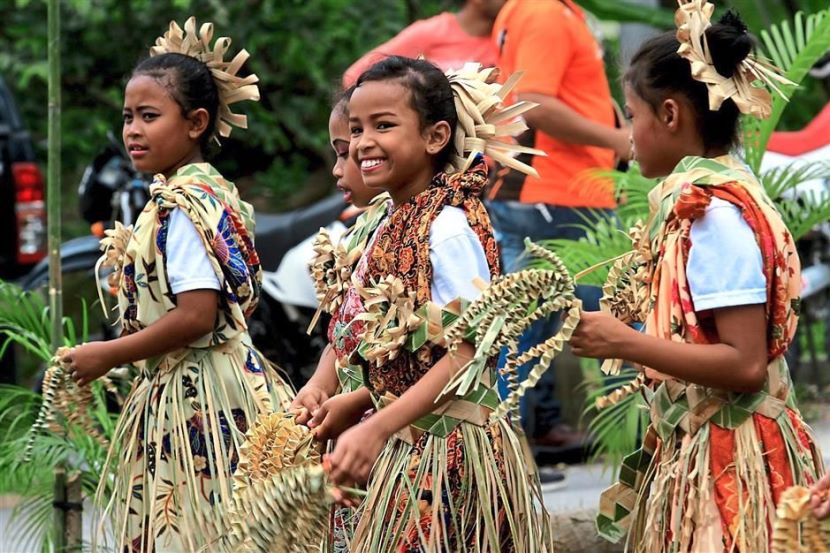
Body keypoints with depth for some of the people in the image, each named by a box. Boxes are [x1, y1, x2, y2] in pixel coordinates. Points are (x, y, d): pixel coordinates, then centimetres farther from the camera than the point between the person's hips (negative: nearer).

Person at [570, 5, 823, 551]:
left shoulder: (713, 213, -18)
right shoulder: (704, 197, 9)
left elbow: (745, 364, -22)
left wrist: (625, 344, -19)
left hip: (723, 461, -9)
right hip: (692, 455, 9)